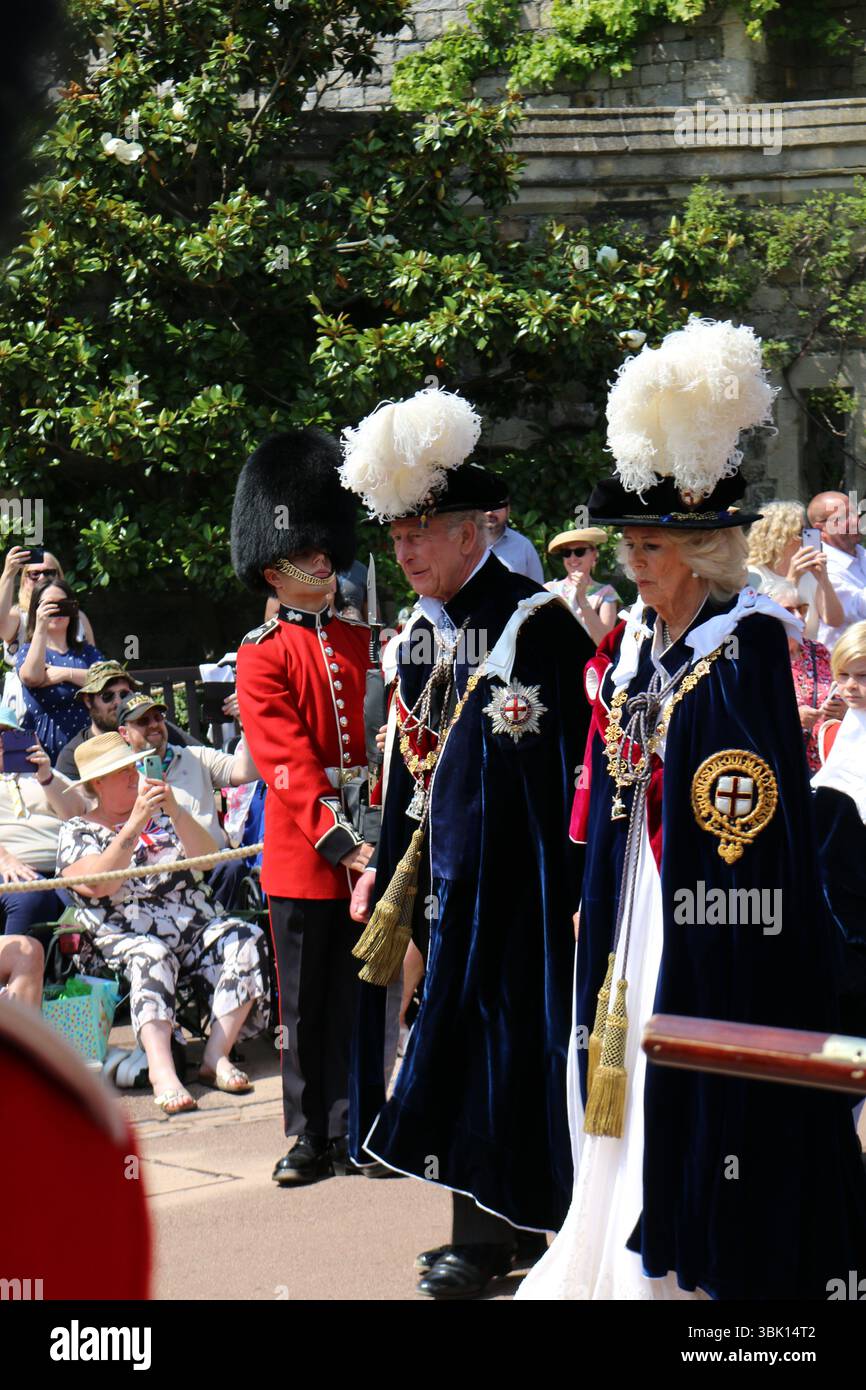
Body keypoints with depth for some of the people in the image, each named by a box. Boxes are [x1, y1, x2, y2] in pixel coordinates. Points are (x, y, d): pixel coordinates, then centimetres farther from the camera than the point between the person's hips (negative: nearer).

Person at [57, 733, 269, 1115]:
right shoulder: (77, 832, 7)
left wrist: (175, 811, -12)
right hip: (128, 938, -4)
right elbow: (100, 885, -14)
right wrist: (135, 823, -19)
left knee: (245, 941, -24)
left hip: (198, 930, 4)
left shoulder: (162, 814, 19)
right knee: (150, 959, -37)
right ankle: (161, 1071, -55)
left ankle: (216, 1055, -28)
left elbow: (206, 858, 3)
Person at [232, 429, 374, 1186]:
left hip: (367, 844, 4)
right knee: (306, 1001, 4)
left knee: (361, 994, 6)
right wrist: (339, 840, -21)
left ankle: (352, 1131, 15)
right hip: (303, 848, -4)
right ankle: (309, 1137, 12)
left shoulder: (361, 643, 12)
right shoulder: (261, 656, -3)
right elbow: (290, 765, -12)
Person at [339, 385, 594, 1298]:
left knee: (488, 1037, -4)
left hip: (506, 882, -7)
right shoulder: (417, 634, 11)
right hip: (438, 875, 7)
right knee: (449, 1031, 10)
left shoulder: (537, 624, -11)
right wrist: (387, 873, 14)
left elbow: (566, 768, -12)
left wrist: (568, 891, -14)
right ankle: (494, 1220, 19)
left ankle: (486, 1233, 4)